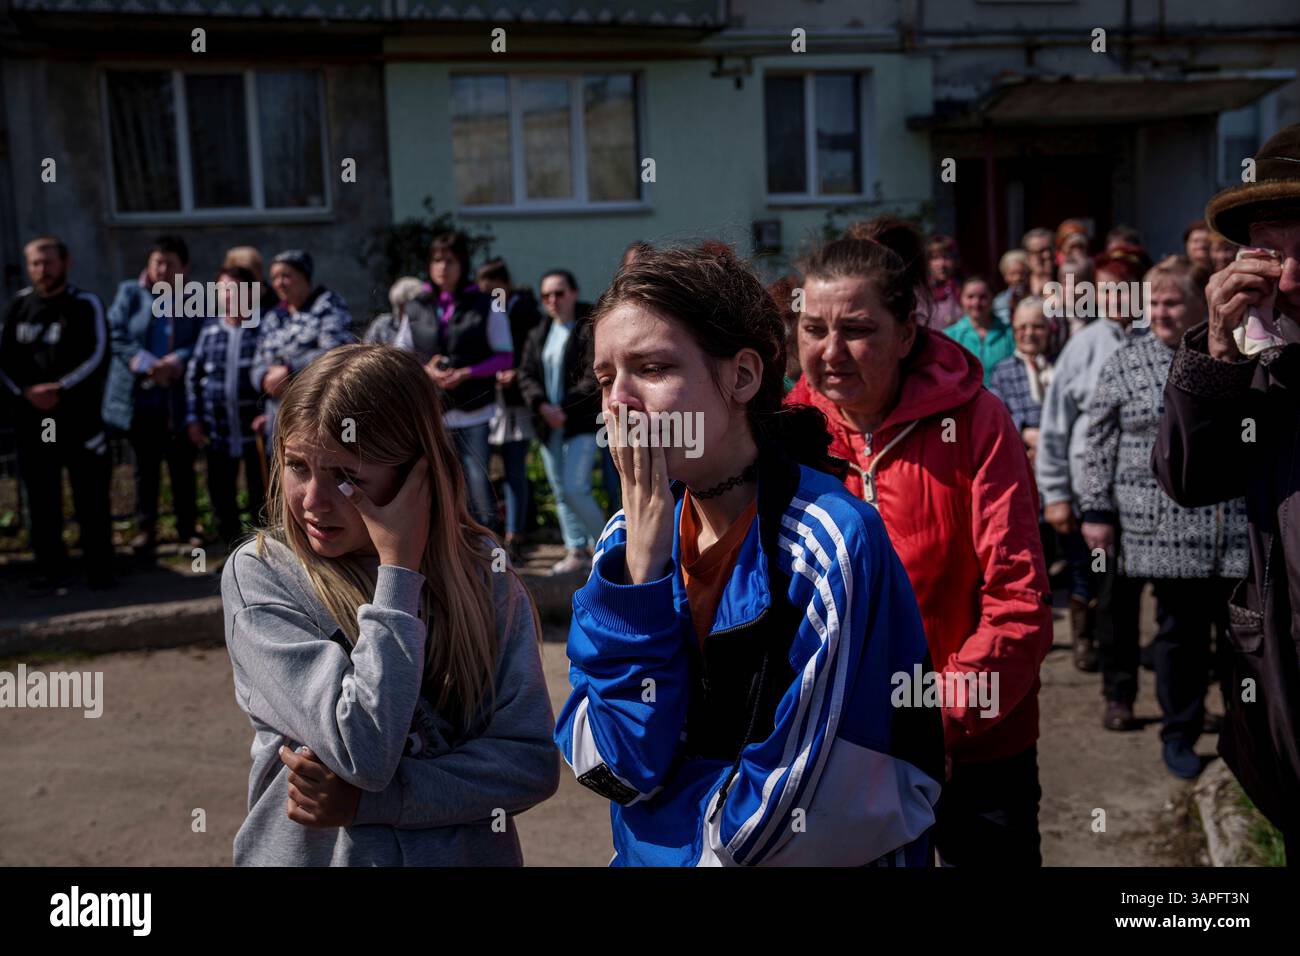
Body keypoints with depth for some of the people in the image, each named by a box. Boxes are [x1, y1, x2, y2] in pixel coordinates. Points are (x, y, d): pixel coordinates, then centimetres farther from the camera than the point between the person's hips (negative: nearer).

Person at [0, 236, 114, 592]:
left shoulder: (86, 303, 1)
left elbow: (97, 355, -8)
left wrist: (59, 388, -16)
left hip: (79, 414, -3)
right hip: (31, 416, 4)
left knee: (91, 495, -1)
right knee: (41, 497, 7)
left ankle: (99, 568, 6)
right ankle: (50, 570, 15)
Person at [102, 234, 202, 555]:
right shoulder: (130, 293, 6)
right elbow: (118, 336, -3)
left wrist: (177, 361, -21)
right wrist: (148, 365, -17)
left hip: (178, 398, -1)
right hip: (140, 396, 1)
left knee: (182, 465, 5)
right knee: (146, 466, 10)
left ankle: (188, 528, 16)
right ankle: (145, 529, 20)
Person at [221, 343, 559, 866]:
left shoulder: (481, 569, -10)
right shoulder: (258, 575, -16)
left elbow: (534, 760, -13)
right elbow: (363, 753, -25)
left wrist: (367, 799, -22)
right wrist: (398, 568, -24)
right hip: (311, 853, -1)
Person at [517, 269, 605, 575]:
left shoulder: (591, 329, -6)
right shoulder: (538, 335, 14)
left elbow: (595, 378, -13)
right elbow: (527, 375, 7)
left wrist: (565, 408, -17)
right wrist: (542, 405, -11)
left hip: (582, 424, -7)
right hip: (548, 425, 7)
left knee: (575, 489, -13)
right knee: (560, 492, 9)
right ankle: (576, 550, 19)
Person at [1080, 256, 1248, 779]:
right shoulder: (1123, 364, 1)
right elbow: (1099, 442, 1)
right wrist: (1097, 511, -4)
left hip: (1238, 527, 2)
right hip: (1166, 528, -2)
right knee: (1181, 633, 5)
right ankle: (1180, 734, 21)